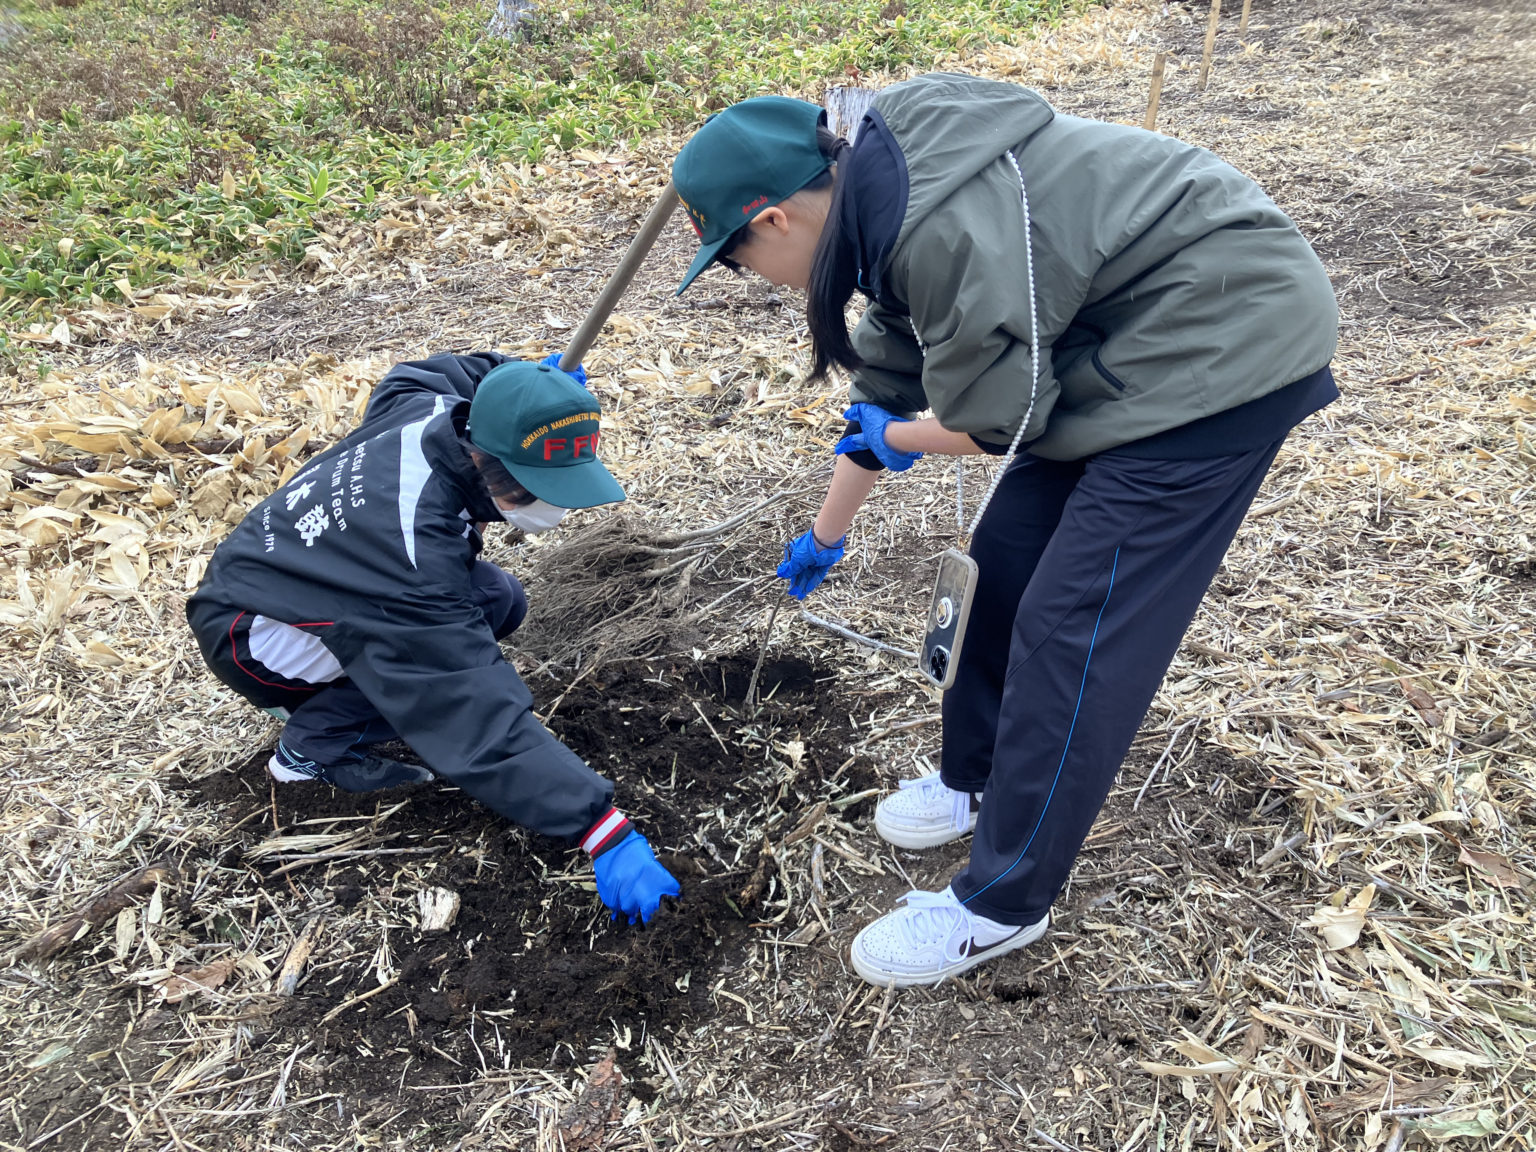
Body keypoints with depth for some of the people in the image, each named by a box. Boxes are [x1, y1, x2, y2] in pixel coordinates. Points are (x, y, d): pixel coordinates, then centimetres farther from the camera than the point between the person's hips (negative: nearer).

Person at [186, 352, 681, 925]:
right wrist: (603, 831, -42)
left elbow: (408, 374, 12)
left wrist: (521, 374, 2)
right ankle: (313, 745, -7)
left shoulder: (432, 409, -17)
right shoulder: (414, 548, -40)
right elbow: (481, 719, -40)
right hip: (248, 635, -8)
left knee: (497, 599, -7)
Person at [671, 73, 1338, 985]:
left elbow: (997, 421, -17)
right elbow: (886, 396, 16)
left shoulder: (943, 231, -28)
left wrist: (895, 439, 5)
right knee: (1003, 560, 11)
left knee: (1072, 630, -8)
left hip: (1225, 350, -10)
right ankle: (978, 779, 32)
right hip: (1137, 346, 10)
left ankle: (1002, 906, 6)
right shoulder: (887, 213, 5)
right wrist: (826, 535, 28)